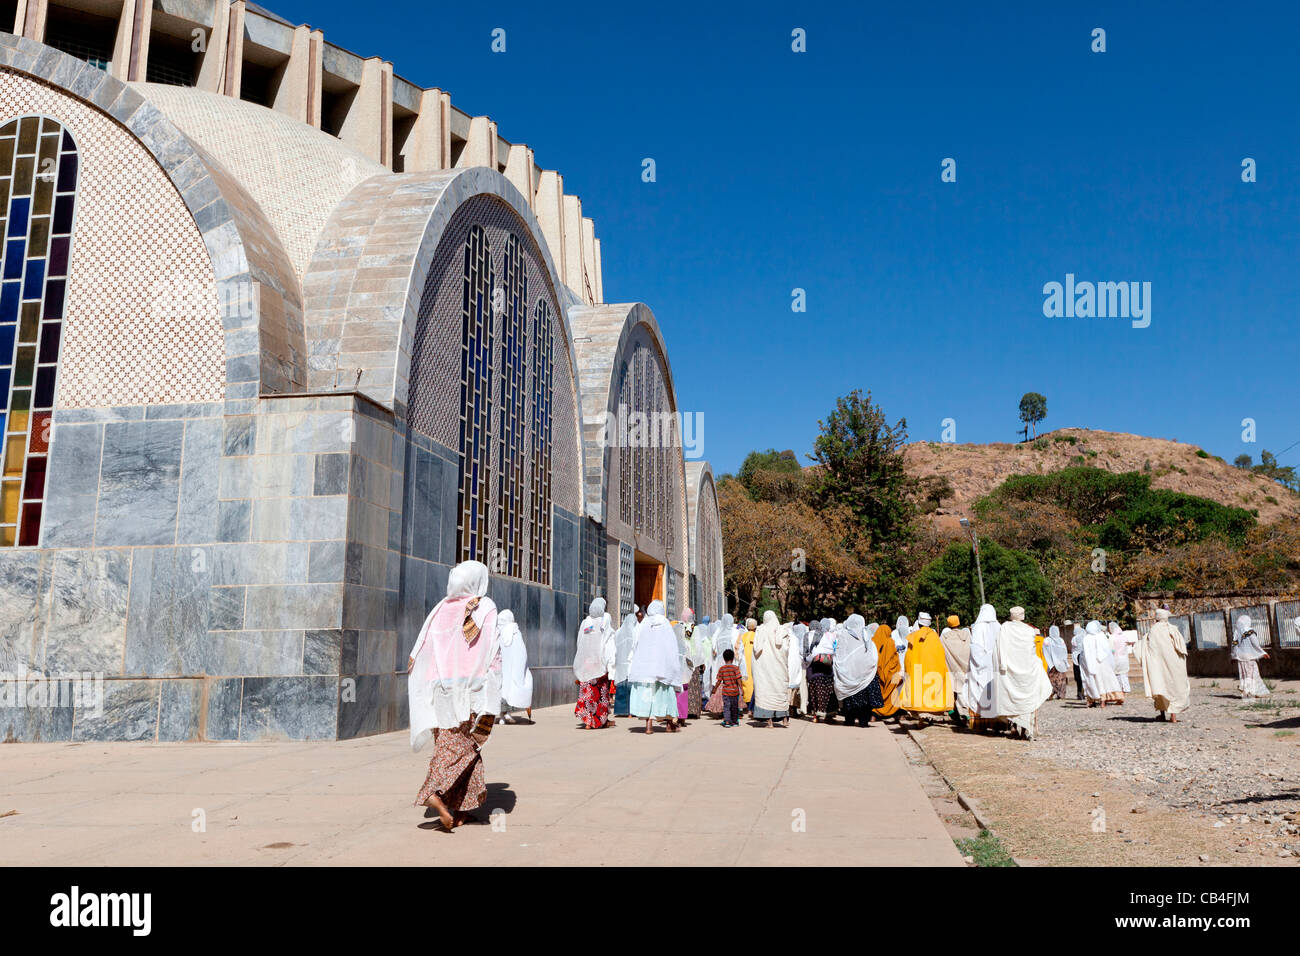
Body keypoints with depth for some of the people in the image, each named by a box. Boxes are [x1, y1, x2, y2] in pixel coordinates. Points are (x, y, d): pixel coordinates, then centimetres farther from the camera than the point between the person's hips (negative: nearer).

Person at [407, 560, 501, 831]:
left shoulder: (441, 609, 13)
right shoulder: (485, 608, 2)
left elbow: (420, 650, 8)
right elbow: (493, 651, -6)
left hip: (440, 688, 5)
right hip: (470, 686, -4)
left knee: (448, 744, 11)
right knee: (460, 746, -5)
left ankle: (459, 809, 12)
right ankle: (434, 792, -27)